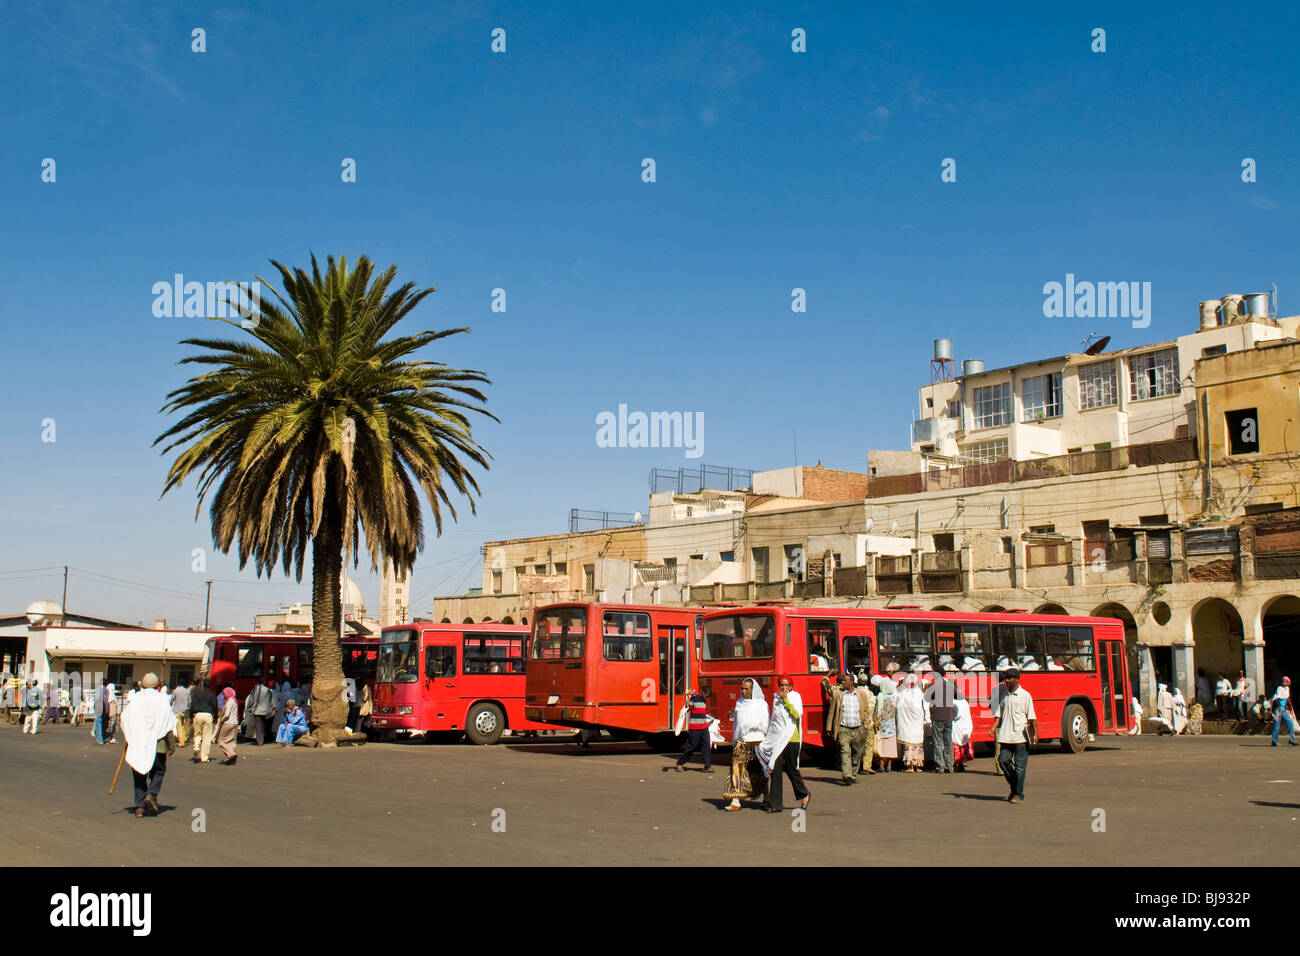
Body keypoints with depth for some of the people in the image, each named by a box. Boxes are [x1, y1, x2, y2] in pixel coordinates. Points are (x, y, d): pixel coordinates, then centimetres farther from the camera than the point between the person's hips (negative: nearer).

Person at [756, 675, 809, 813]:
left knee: (791, 769, 2)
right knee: (775, 770, -3)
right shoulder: (776, 699, 14)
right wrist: (768, 736, 18)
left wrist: (785, 700, -16)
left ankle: (804, 795, 26)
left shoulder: (795, 697, 0)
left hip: (791, 739, -4)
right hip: (777, 739, 4)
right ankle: (775, 804, -2)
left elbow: (797, 714, -15)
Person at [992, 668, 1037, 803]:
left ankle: (1019, 794, 4)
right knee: (1003, 760, -1)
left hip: (1021, 735, -5)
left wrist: (1035, 734, -10)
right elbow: (999, 714, 13)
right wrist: (994, 727, -2)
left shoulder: (1025, 695, -3)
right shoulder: (1004, 696, 12)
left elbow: (1032, 716, -5)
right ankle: (1014, 786, 19)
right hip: (1007, 735, 5)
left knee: (1020, 766, -2)